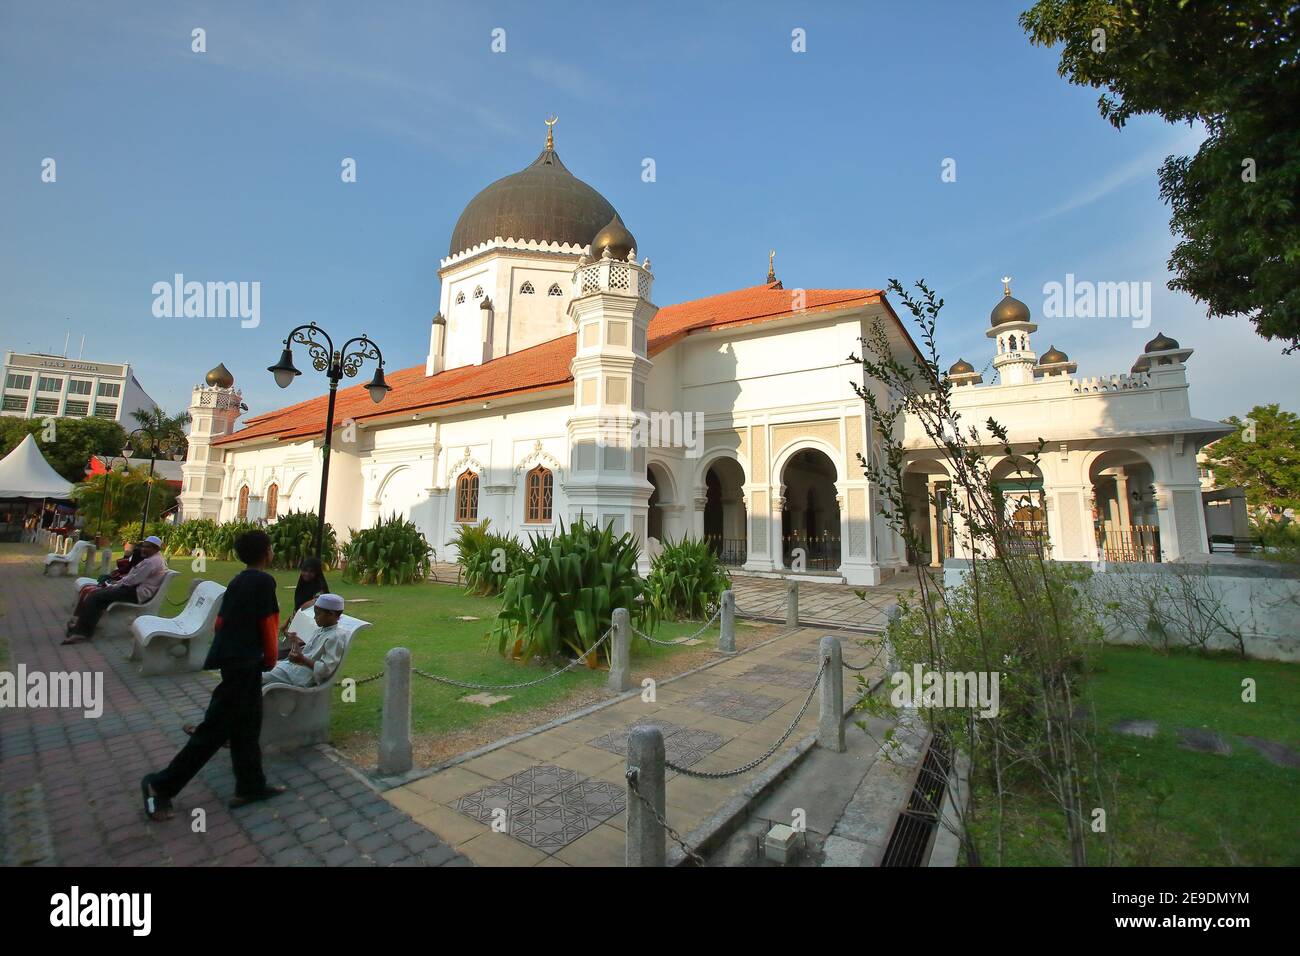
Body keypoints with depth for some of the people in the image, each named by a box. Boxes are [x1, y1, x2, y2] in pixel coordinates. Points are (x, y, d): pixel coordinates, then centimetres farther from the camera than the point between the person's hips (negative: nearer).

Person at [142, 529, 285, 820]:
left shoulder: (238, 581, 10)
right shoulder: (264, 581, -16)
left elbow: (221, 621, 13)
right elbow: (268, 625, -14)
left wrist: (224, 649, 21)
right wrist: (271, 658, 0)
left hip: (232, 658, 10)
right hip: (244, 662, -10)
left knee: (248, 723, 14)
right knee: (216, 728, 2)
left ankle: (250, 786, 22)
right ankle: (161, 785, 12)